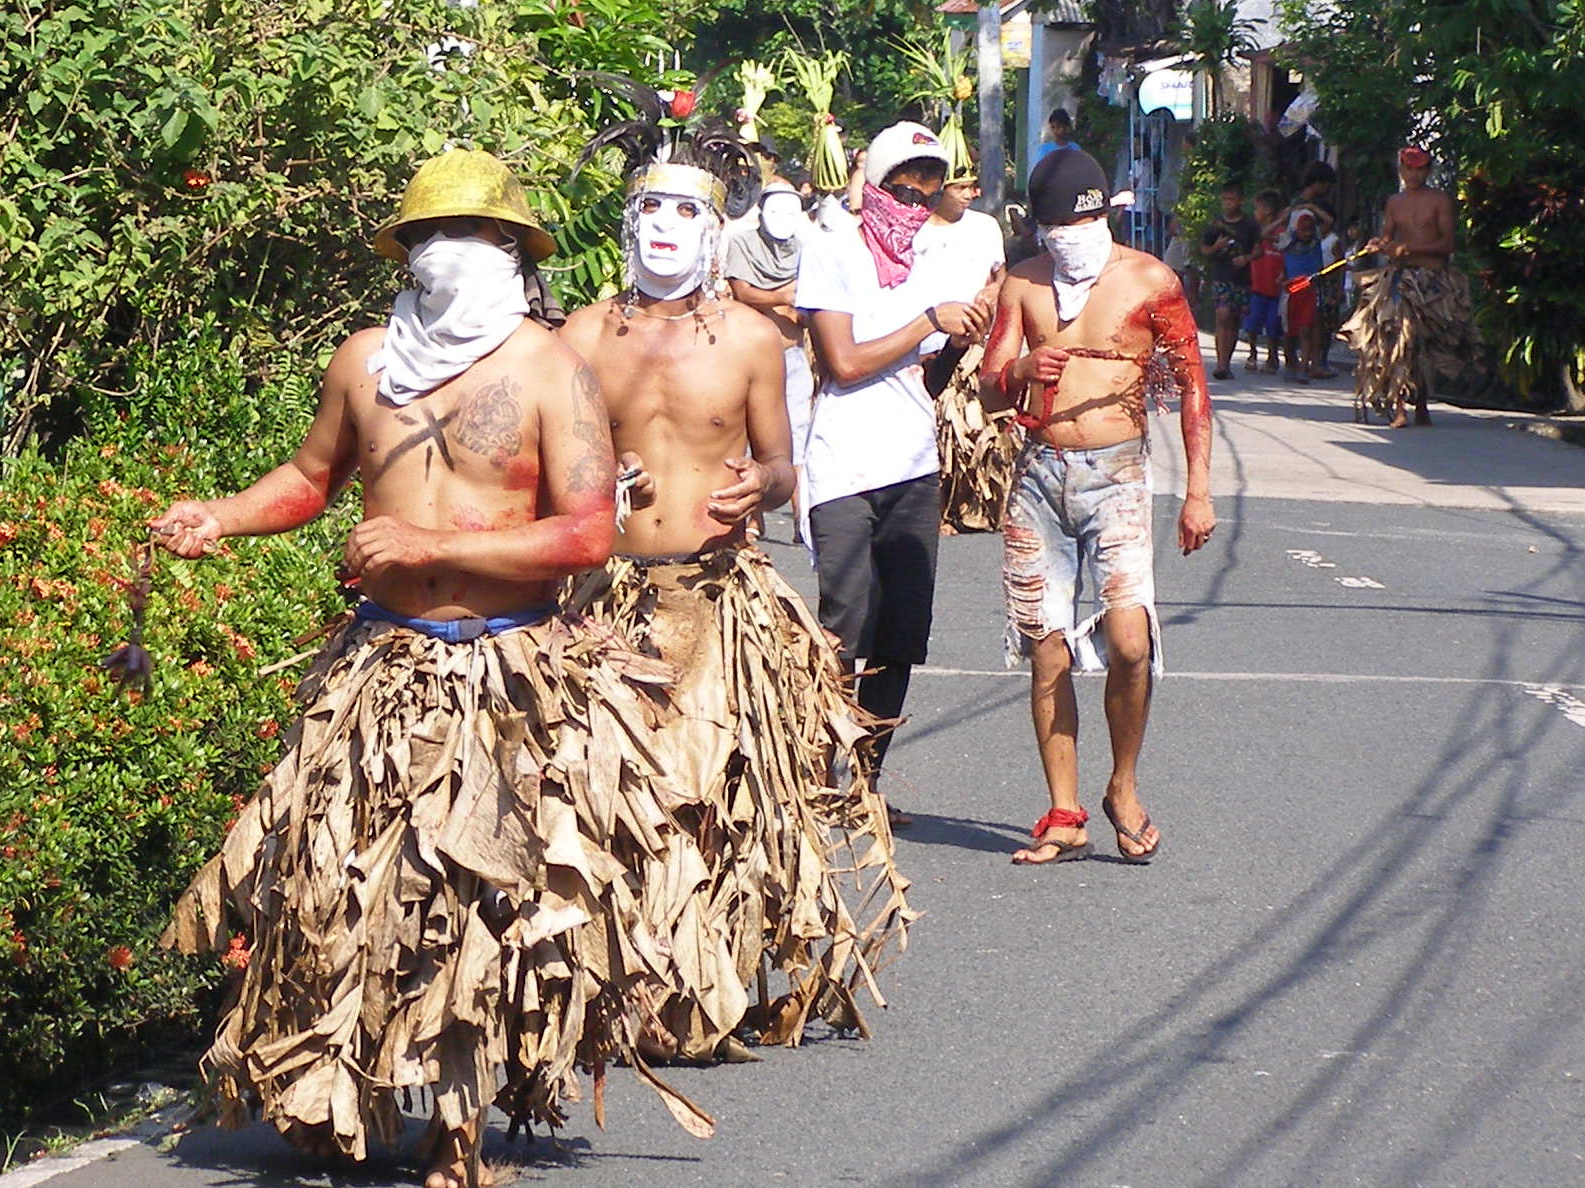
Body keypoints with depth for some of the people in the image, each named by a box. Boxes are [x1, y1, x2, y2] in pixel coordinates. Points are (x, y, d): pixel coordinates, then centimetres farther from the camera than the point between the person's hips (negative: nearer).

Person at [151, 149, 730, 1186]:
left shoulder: (550, 371, -4)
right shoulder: (367, 361, 9)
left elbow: (588, 535, -12)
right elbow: (313, 476, 25)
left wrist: (428, 546, -14)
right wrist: (224, 517, 6)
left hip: (513, 674, -3)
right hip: (386, 665, 4)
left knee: (496, 895, -5)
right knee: (350, 886, -2)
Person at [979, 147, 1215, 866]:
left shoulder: (1147, 281, 2)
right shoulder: (1023, 286, 10)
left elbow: (1191, 385, 6)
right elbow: (989, 392, 7)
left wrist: (1199, 491, 0)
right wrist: (1022, 371, -17)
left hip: (1116, 473, -3)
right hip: (1039, 474, 3)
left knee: (1128, 640, -17)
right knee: (1048, 653, 1)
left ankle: (1124, 789, 6)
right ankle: (1064, 819, 8)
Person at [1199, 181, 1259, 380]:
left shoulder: (1249, 225, 5)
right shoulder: (1215, 224, 6)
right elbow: (1204, 249, 12)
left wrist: (1246, 258, -11)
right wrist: (1216, 247, -8)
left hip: (1242, 279, 1)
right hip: (1220, 276, -1)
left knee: (1234, 321, 8)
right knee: (1223, 315, -17)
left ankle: (1226, 363, 19)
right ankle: (1221, 363, -24)